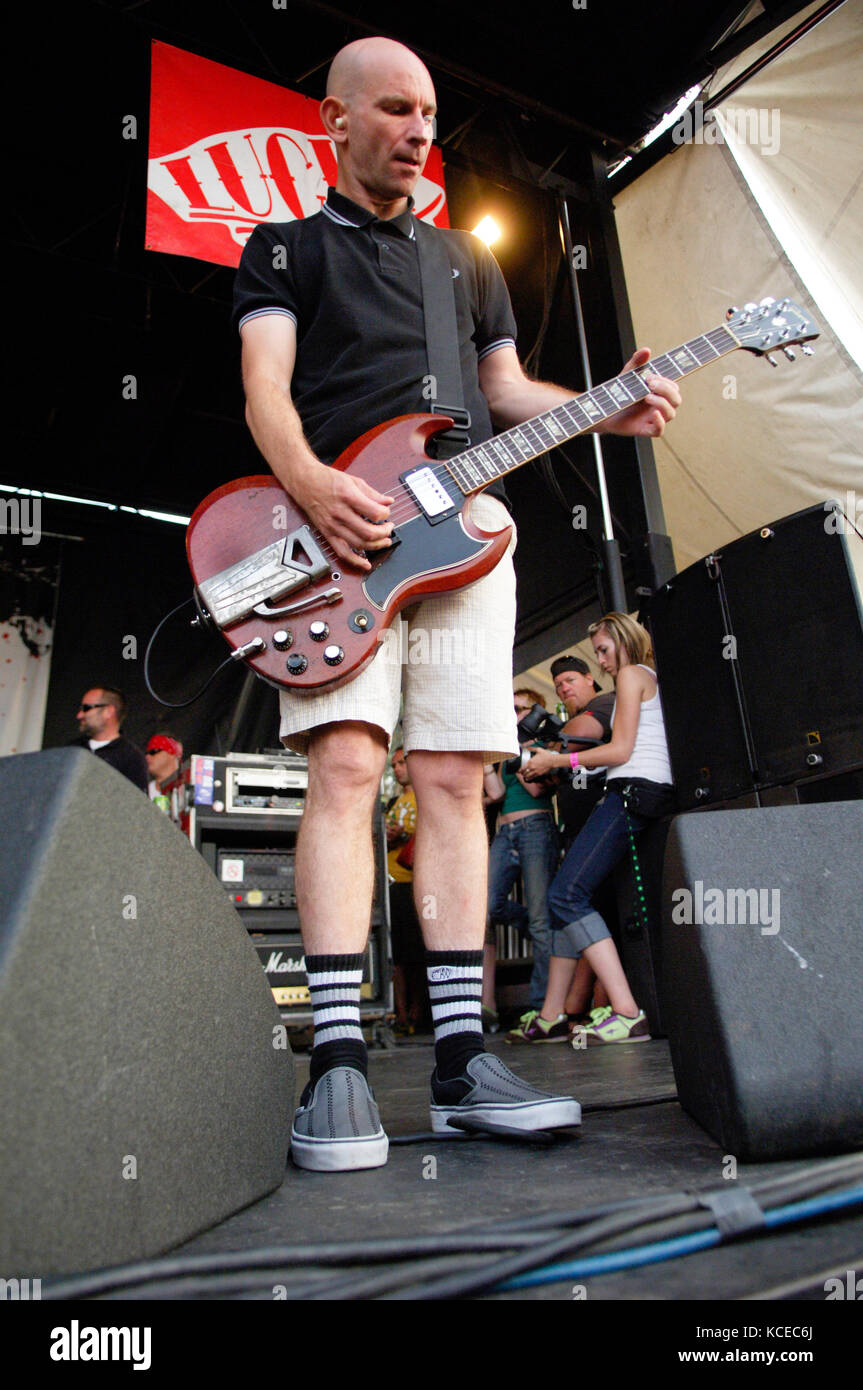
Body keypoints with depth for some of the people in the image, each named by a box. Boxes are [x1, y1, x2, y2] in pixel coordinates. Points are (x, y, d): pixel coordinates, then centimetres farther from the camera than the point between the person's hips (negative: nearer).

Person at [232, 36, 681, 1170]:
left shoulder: (469, 261, 31)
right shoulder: (284, 248, 19)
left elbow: (505, 390, 25)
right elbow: (265, 386, 3)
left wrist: (604, 408, 4)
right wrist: (312, 483, -20)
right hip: (335, 523, -3)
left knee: (453, 781, -4)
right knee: (346, 766, -19)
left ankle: (461, 1058, 0)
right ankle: (338, 1062, -13)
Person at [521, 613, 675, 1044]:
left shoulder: (632, 674, 2)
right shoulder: (654, 681, 29)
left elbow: (621, 751, -7)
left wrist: (557, 760, 0)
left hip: (633, 790, -10)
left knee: (567, 895, -18)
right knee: (568, 895, 6)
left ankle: (627, 1013, -25)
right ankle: (552, 1015, 5)